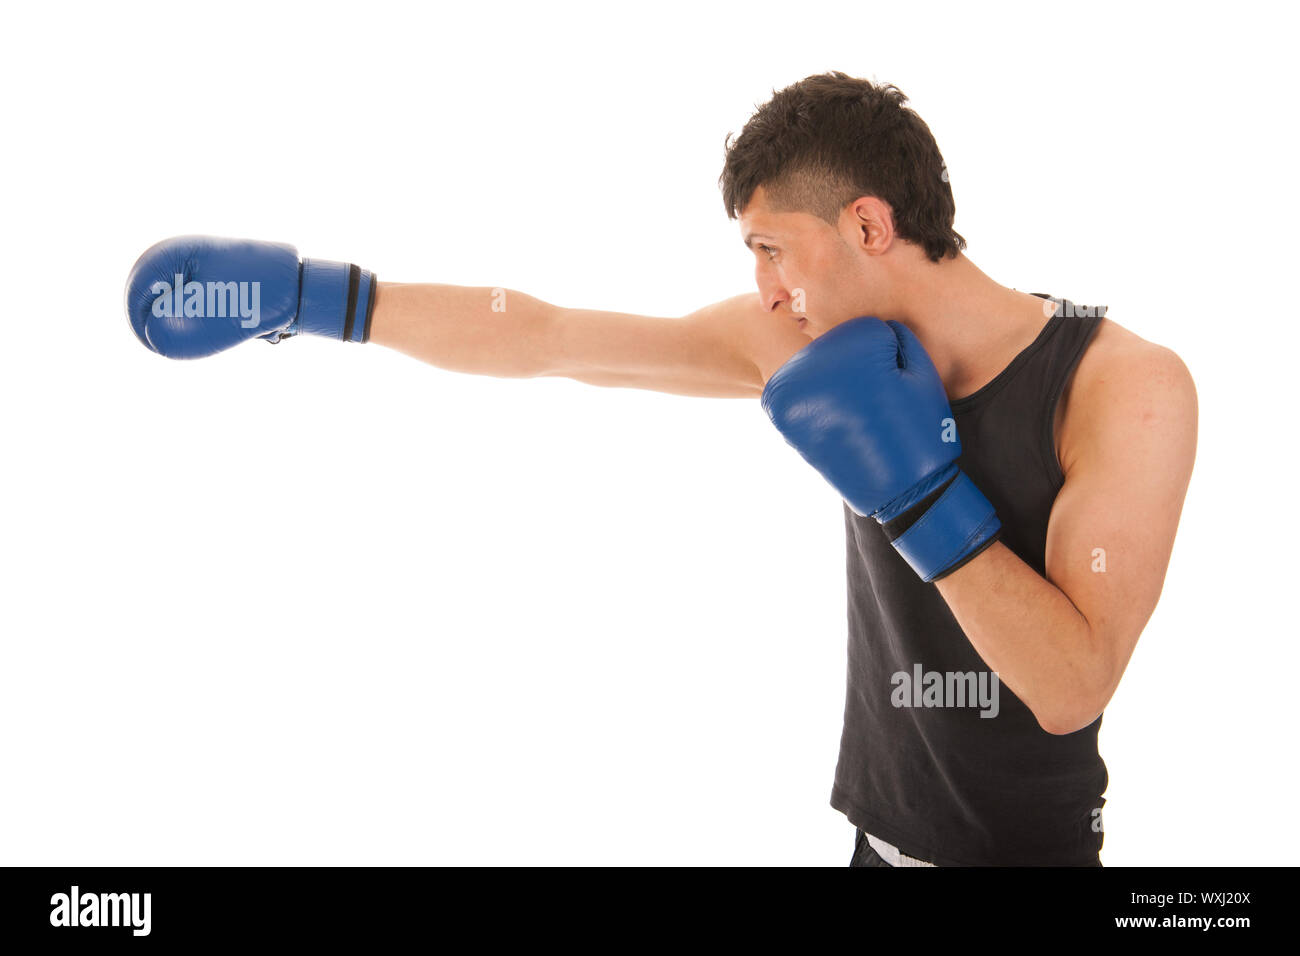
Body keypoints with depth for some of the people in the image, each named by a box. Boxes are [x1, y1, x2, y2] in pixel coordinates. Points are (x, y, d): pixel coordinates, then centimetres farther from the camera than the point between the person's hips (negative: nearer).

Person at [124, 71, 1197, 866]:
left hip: (1037, 837, -4)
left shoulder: (1128, 386, -20)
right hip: (885, 829, 4)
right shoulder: (818, 337, -8)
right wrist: (303, 294, -8)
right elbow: (537, 335, -7)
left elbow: (1074, 690, -23)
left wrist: (918, 492, -29)